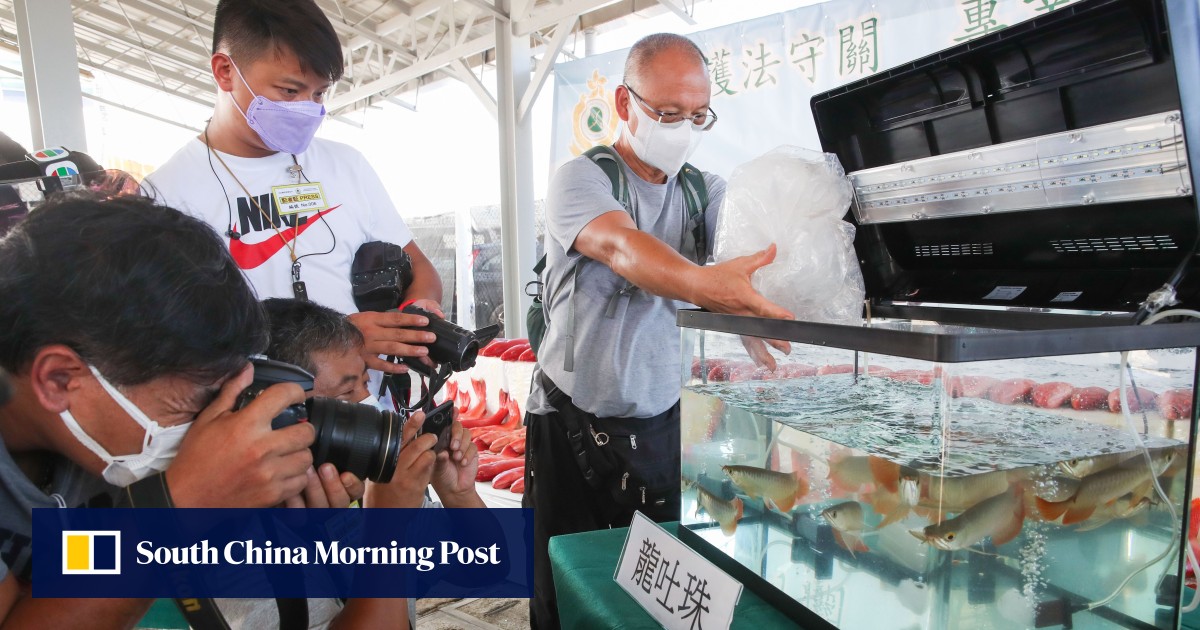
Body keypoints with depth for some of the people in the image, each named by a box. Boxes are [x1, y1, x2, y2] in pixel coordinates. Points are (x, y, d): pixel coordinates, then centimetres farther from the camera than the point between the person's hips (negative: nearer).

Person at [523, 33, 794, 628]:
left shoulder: (705, 191, 5)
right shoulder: (580, 179, -10)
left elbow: (753, 246, -12)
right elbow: (619, 245, -32)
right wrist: (703, 285, -51)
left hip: (665, 424, 3)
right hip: (572, 423, -3)